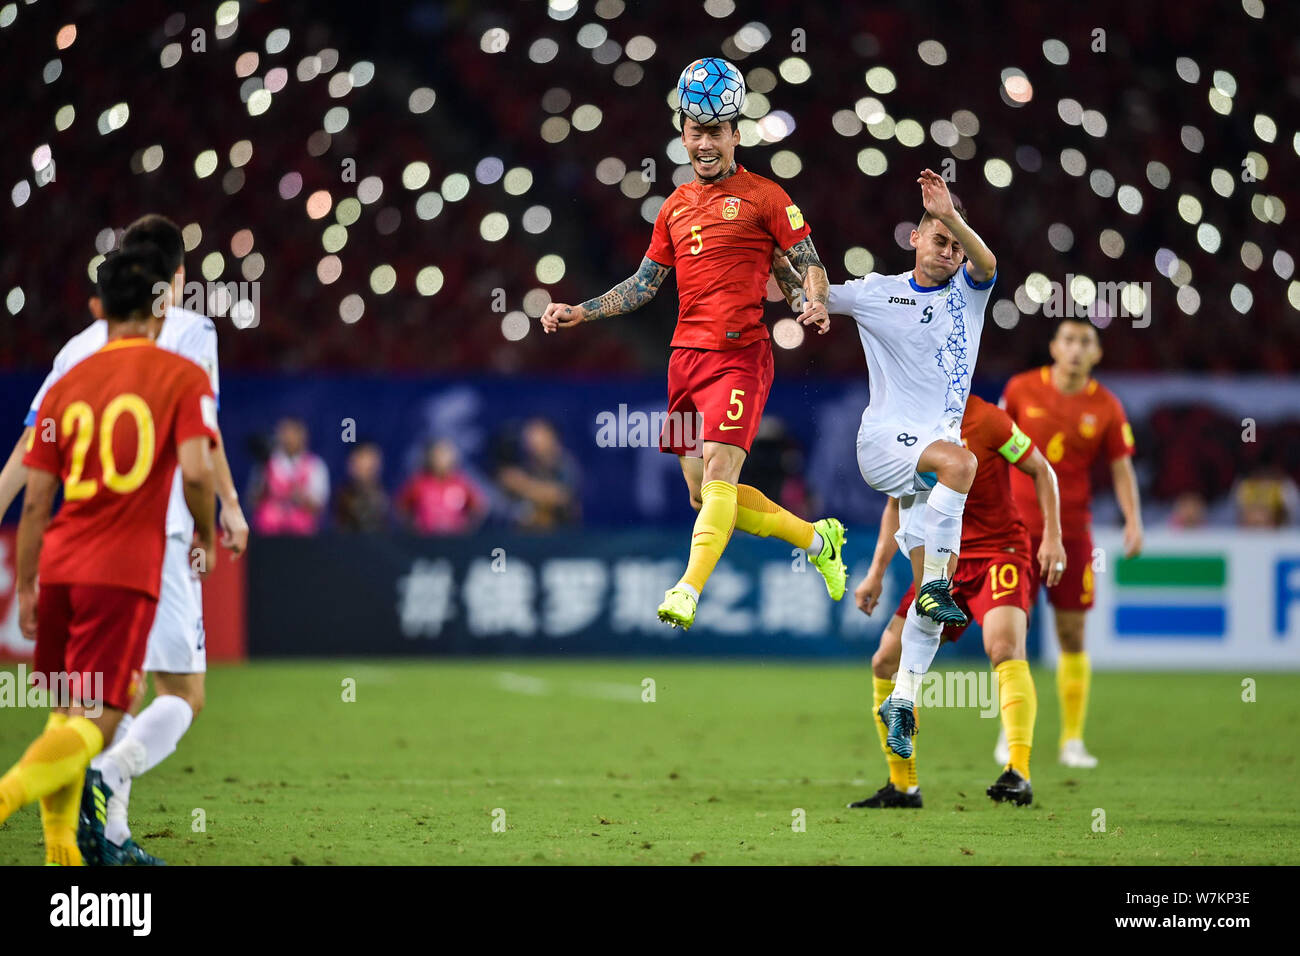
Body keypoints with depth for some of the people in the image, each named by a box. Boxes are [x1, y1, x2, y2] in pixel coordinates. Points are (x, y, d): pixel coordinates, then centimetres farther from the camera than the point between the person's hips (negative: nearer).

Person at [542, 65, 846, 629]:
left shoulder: (764, 197, 1)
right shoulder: (675, 207, 17)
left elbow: (810, 265, -1)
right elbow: (643, 286, 23)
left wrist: (816, 303, -22)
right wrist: (578, 313, 15)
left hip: (740, 354, -7)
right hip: (686, 353, 7)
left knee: (718, 471, -21)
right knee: (703, 494, 7)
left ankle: (688, 592, -31)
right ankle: (816, 537, 25)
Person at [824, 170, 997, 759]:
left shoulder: (968, 291, 7)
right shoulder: (876, 292, 5)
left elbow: (986, 263, -15)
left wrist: (952, 216, -32)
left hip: (933, 455, 3)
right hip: (884, 439, -3)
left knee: (934, 590, -1)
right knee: (959, 461, -35)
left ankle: (903, 698, 7)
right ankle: (934, 586, -31)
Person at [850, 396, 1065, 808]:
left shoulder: (986, 421, -14)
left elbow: (1042, 471, -3)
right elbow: (898, 504, 16)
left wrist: (1052, 537, -12)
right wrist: (877, 571, 11)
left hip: (999, 552, -6)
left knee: (1004, 648, -31)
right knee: (886, 662, -1)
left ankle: (1018, 775, -36)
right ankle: (903, 786, 12)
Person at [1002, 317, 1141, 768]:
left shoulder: (1106, 407, -1)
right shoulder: (1022, 389, -1)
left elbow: (1121, 467, 2)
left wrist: (1133, 520, -12)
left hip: (1073, 528, 0)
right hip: (1021, 524, 0)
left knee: (1073, 636, 1)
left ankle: (1073, 740, 9)